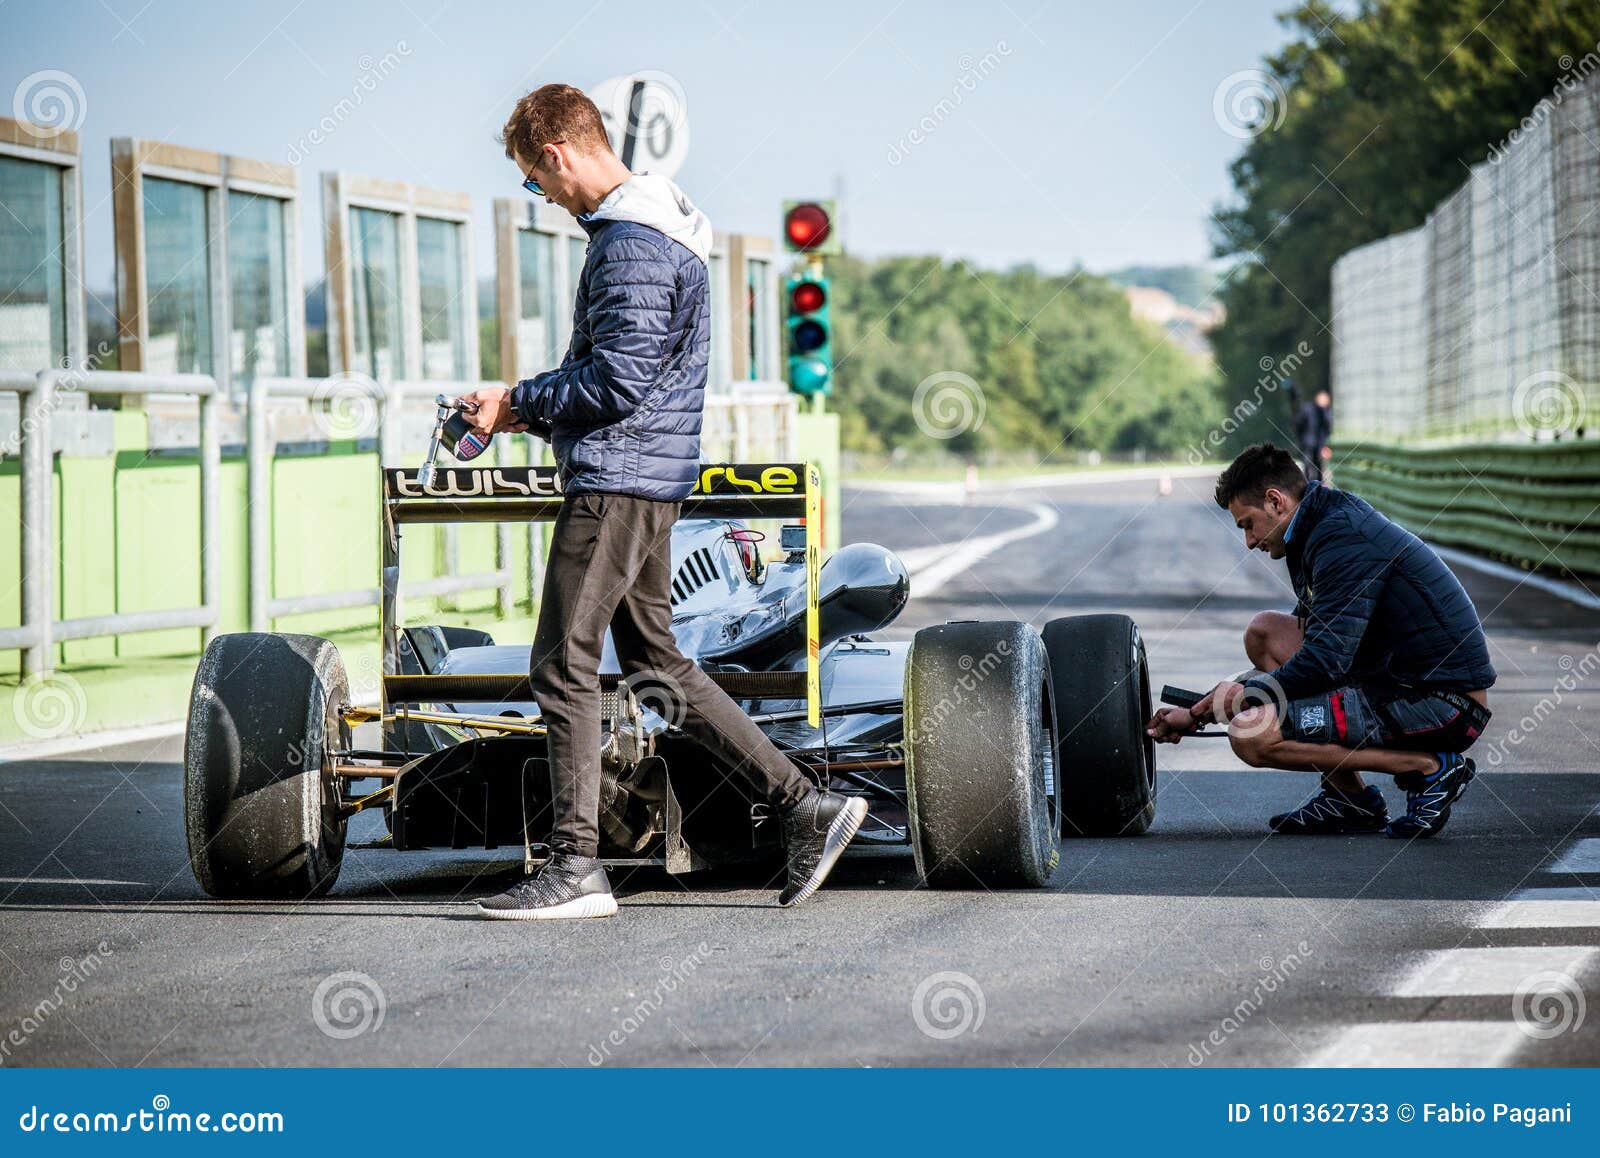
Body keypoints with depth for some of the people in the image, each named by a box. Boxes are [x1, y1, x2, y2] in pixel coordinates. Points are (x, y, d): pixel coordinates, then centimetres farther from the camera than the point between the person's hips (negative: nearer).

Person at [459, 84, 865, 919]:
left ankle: (576, 868, -3)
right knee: (656, 663, 13)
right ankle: (806, 806, 12)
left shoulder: (630, 246, -16)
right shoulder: (650, 228, 17)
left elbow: (617, 382, -22)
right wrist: (532, 410, 14)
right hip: (648, 476, 11)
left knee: (563, 665, -6)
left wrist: (518, 401, -10)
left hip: (617, 481, -11)